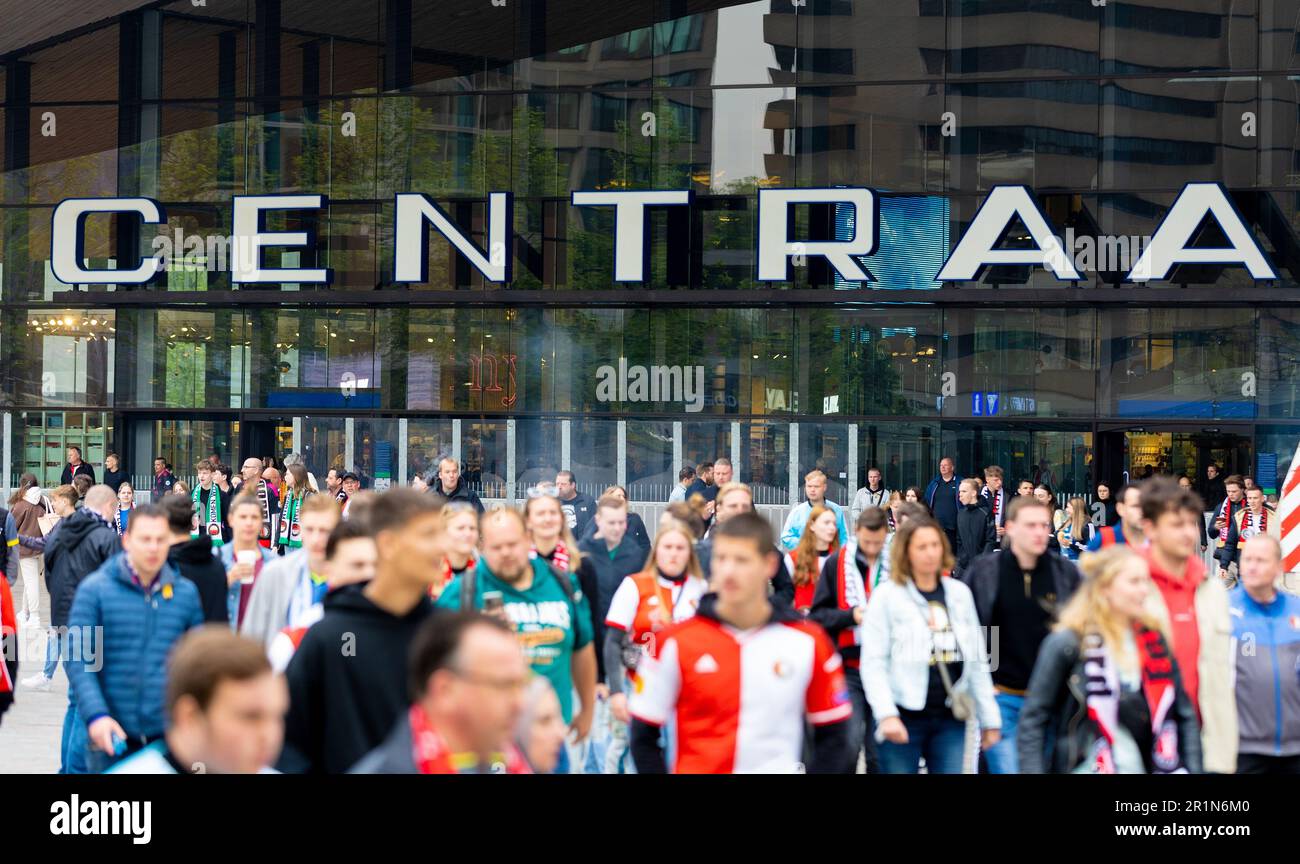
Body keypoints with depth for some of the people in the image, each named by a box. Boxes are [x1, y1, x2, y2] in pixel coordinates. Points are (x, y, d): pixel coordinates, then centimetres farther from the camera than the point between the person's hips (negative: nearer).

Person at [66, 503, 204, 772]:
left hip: (169, 736, 2)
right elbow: (78, 660, -7)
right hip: (112, 737, -2)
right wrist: (96, 714, -19)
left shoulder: (186, 592, 6)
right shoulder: (94, 589, -3)